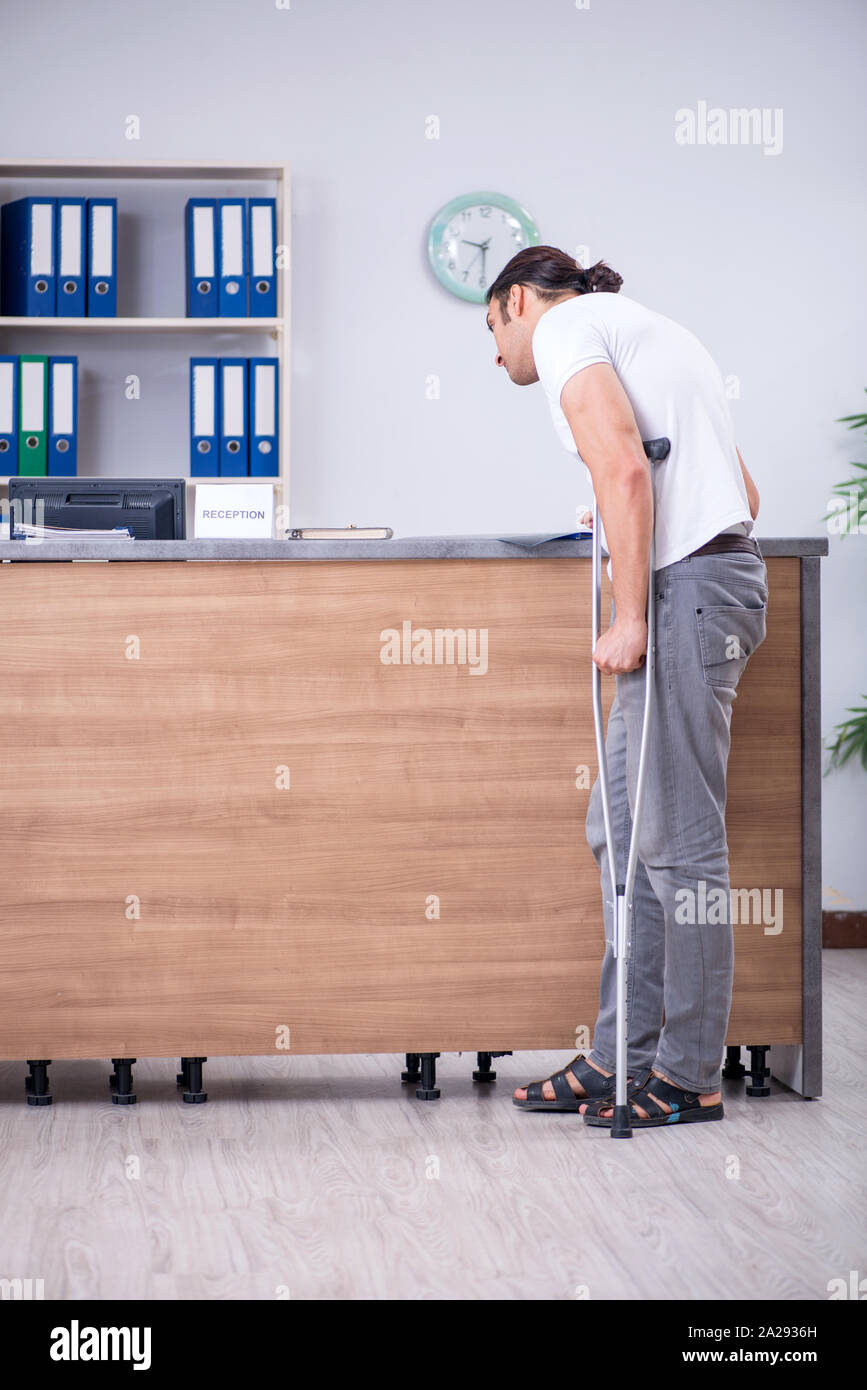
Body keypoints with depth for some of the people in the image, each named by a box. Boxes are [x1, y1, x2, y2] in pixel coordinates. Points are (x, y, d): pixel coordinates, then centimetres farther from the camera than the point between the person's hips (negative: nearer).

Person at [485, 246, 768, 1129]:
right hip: (725, 566, 10)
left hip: (684, 588, -10)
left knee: (679, 840, -6)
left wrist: (630, 618, -17)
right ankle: (624, 1056, 14)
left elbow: (623, 465, -17)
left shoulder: (564, 327, -1)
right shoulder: (642, 328, 27)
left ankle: (689, 1077, -1)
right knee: (621, 831, 11)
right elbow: (744, 493, 26)